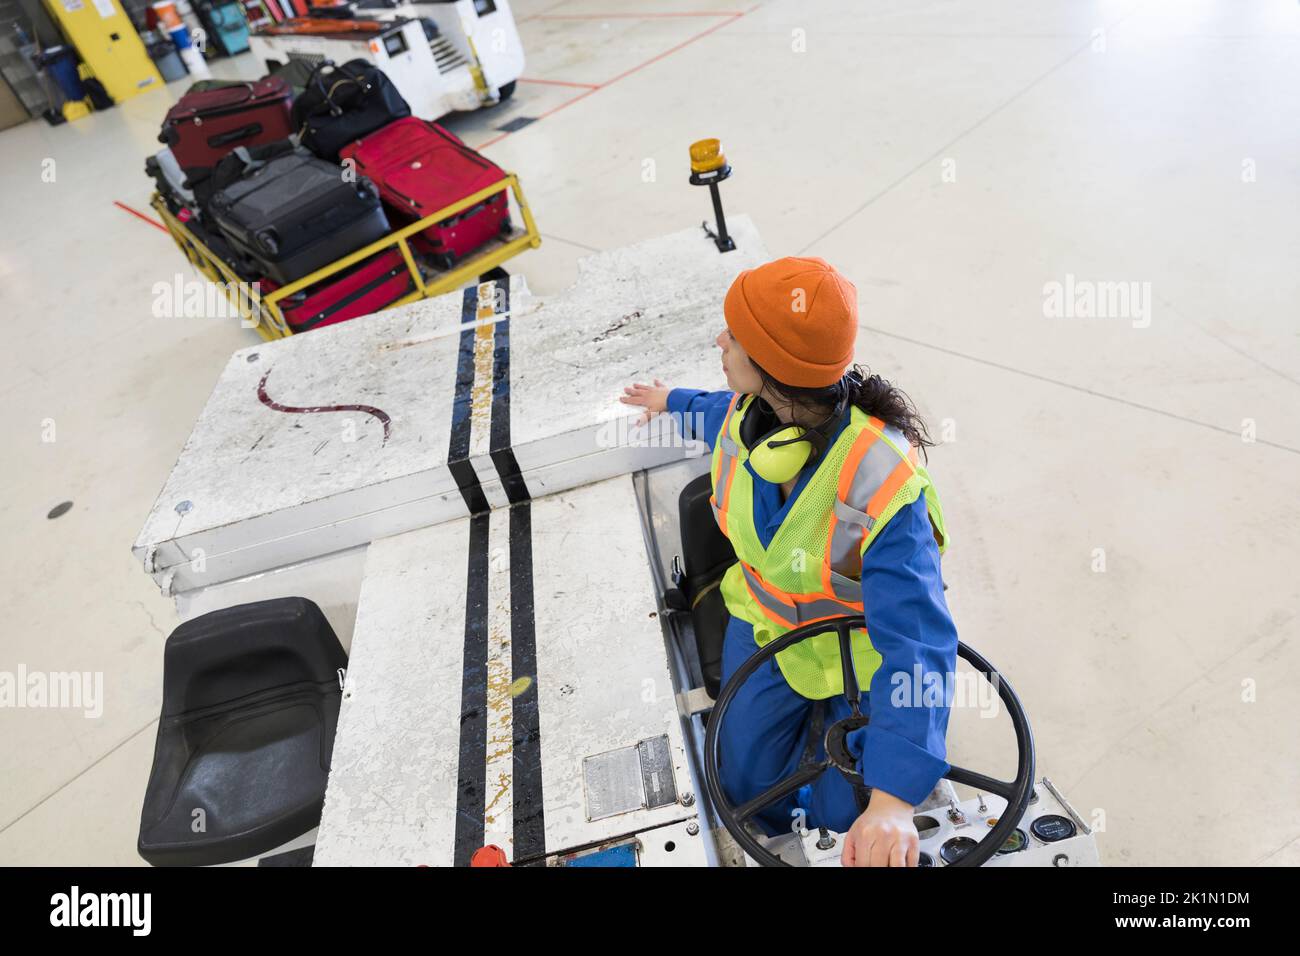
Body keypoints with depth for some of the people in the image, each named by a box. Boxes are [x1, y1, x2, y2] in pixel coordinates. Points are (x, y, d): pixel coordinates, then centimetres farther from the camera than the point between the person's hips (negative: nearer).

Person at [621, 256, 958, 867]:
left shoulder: (880, 478, -40)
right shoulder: (752, 407, -20)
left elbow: (915, 641, -41)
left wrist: (893, 799, -48)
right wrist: (672, 402, 31)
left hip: (864, 641, -4)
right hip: (765, 621, 5)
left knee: (847, 811, 2)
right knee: (747, 782, 6)